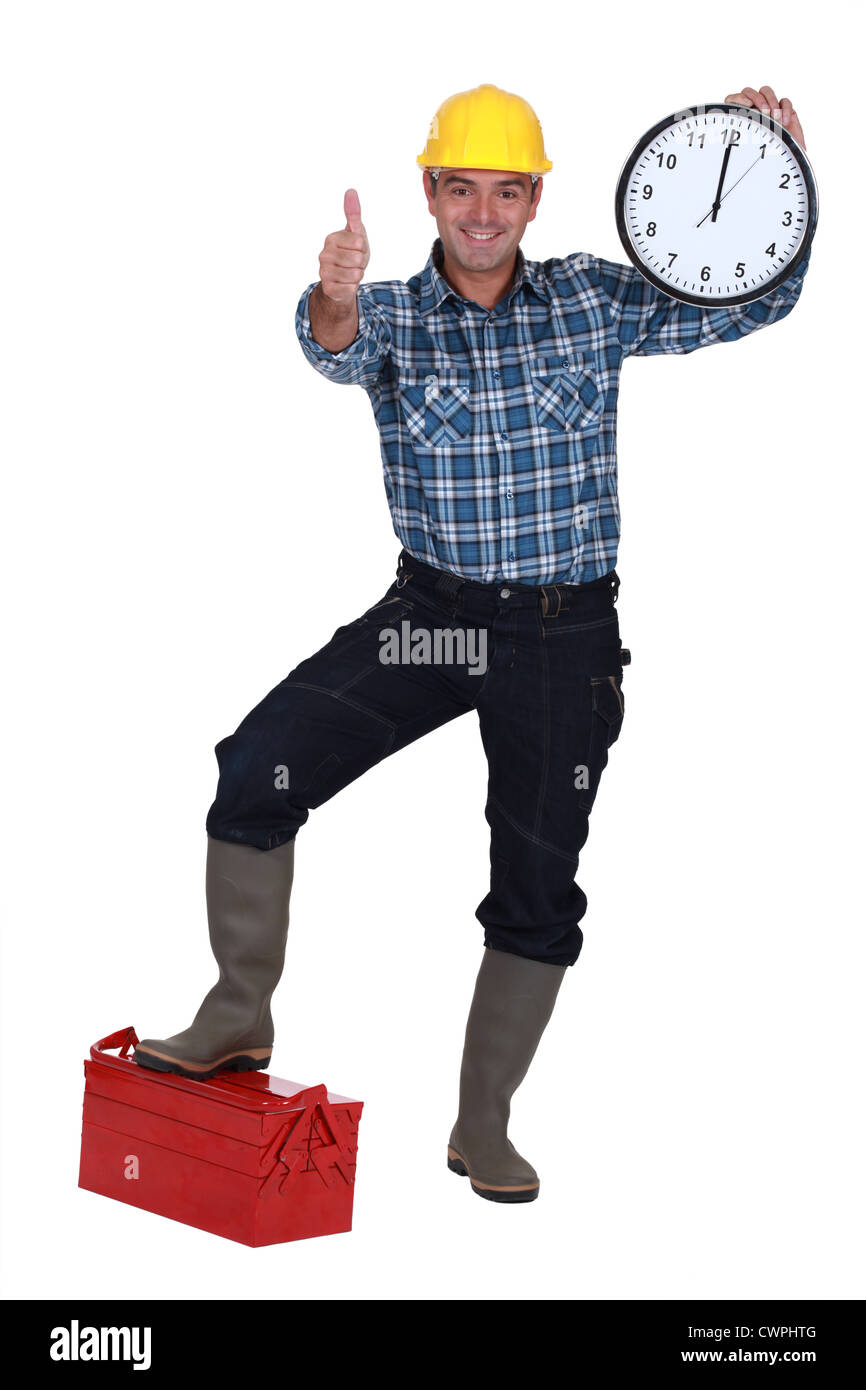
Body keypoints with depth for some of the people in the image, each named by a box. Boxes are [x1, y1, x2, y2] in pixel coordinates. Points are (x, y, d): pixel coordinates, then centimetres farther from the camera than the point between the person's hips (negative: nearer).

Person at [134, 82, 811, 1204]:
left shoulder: (597, 300, 2)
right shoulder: (393, 316, 0)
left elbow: (754, 301, -1)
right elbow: (338, 350, -24)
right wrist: (335, 299, -49)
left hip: (565, 634, 0)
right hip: (430, 610, 0)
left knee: (538, 894, 5)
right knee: (255, 773, -14)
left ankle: (482, 1127, 22)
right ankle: (239, 1019, 7)